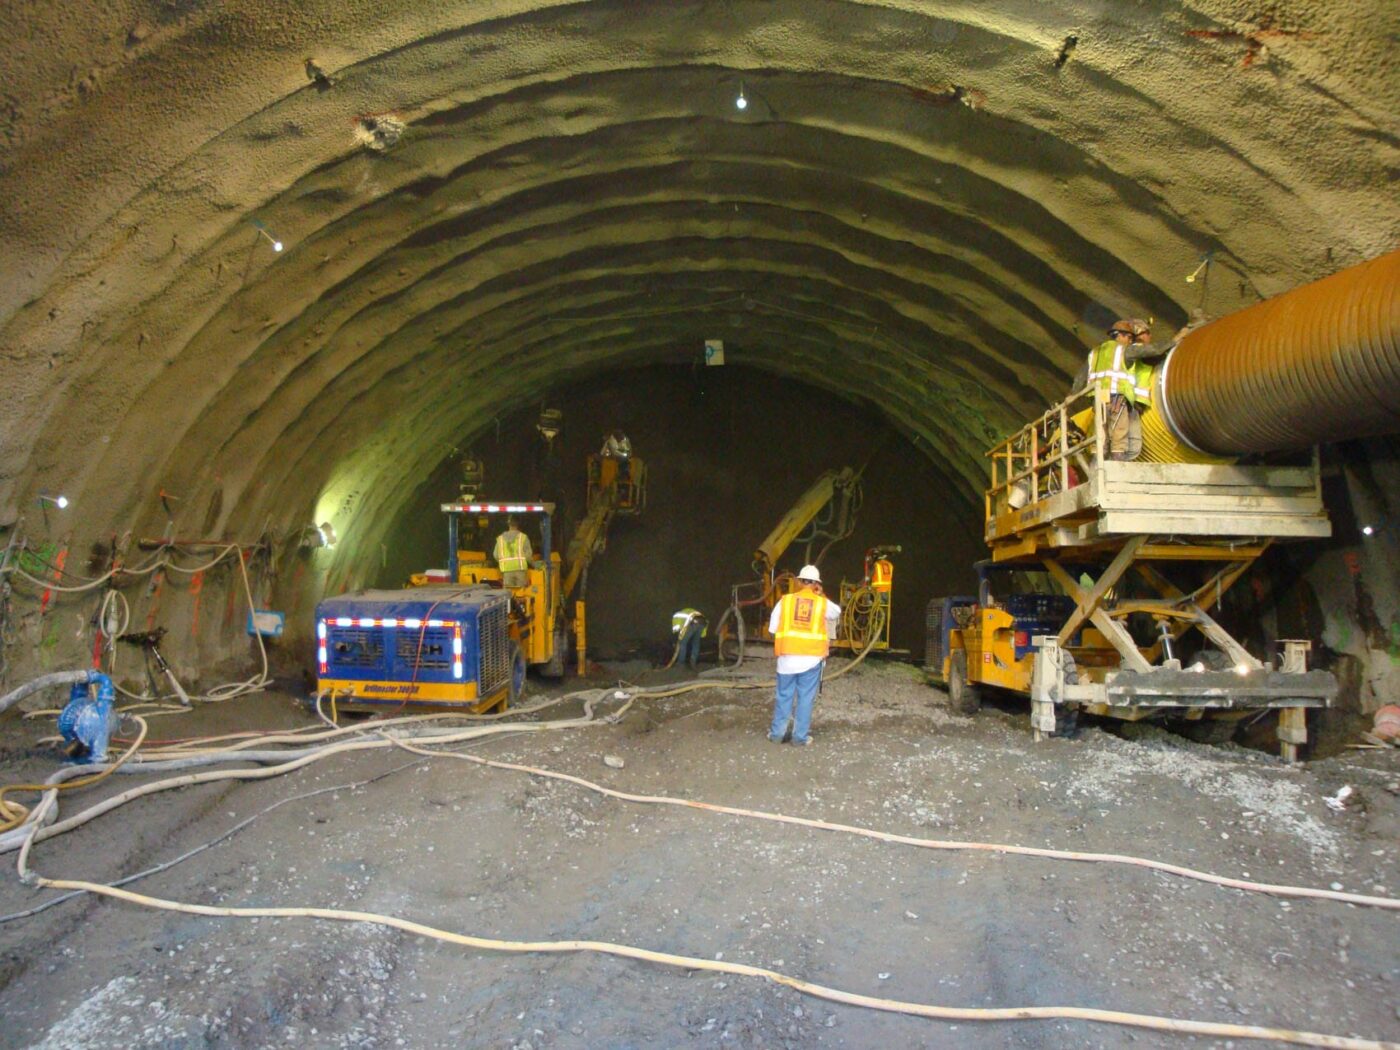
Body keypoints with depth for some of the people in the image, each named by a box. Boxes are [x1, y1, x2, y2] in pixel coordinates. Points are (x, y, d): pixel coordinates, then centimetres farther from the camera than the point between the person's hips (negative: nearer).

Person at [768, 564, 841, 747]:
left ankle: (777, 733, 18)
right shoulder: (823, 603, 0)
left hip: (787, 657, 1)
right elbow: (836, 612, 22)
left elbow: (773, 628, 1)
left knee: (784, 695, 12)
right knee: (805, 698, 7)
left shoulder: (785, 600, -1)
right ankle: (800, 737, 10)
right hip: (812, 658, -1)